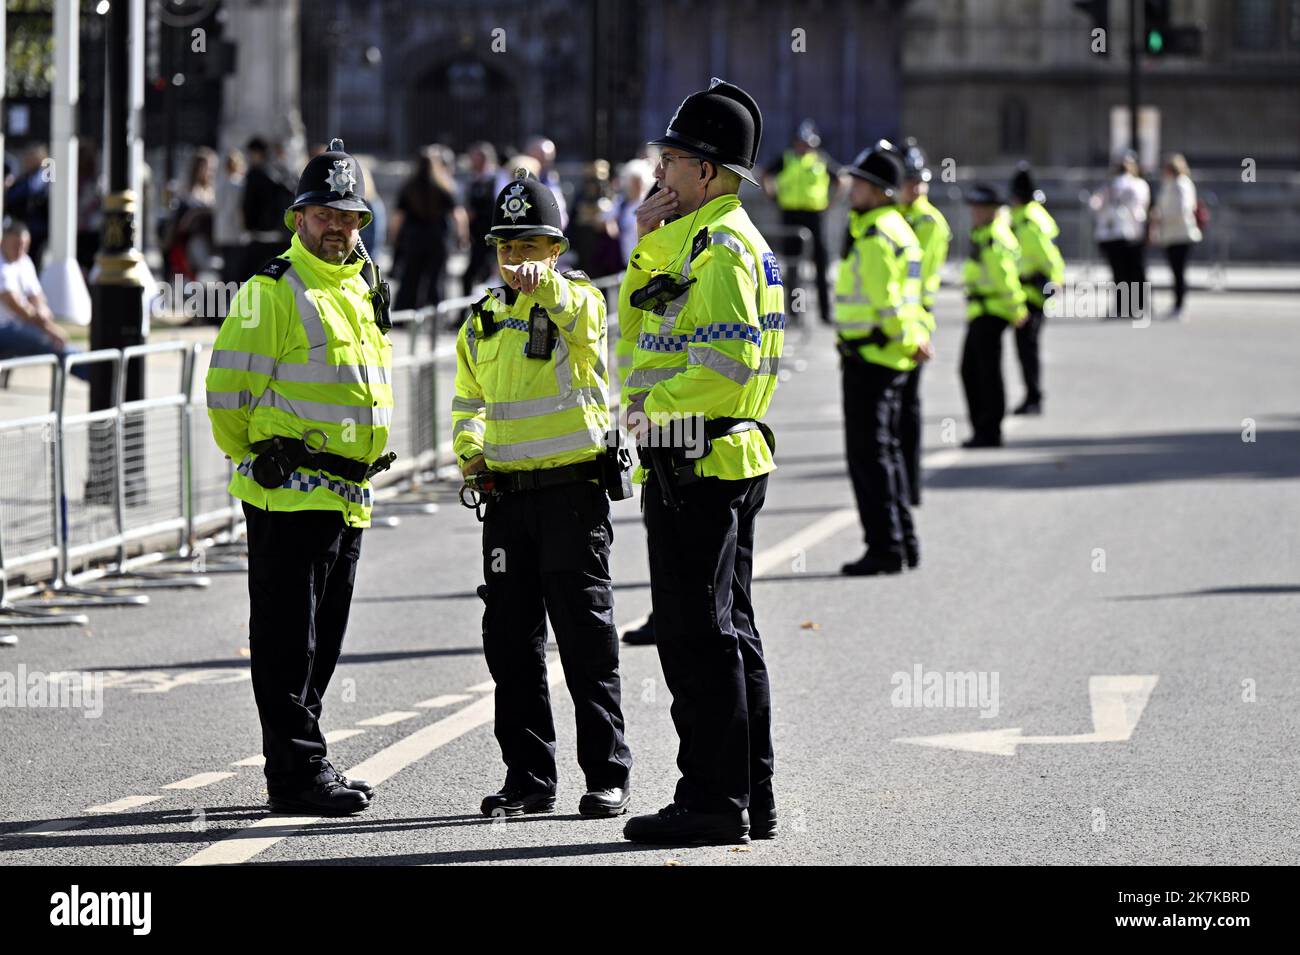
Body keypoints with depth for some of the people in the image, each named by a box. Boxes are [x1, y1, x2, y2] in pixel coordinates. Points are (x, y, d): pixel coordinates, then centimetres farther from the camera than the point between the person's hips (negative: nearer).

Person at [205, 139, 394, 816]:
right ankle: (297, 773, -3)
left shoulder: (363, 290, 16)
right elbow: (228, 383, -10)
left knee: (322, 640, 13)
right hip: (289, 492, -8)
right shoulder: (273, 290, -9)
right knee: (288, 640, -5)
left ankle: (301, 766, 21)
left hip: (348, 497, 8)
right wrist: (256, 455, -2)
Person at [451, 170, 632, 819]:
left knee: (587, 641, -2)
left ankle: (608, 776, 4)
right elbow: (468, 400, 24)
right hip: (508, 496, 6)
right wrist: (469, 448, 3)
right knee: (511, 642, 7)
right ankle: (528, 777, 14)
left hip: (573, 492, -5)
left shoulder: (578, 299, -4)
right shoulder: (483, 321, 13)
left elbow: (582, 321, -30)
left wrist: (544, 285, -50)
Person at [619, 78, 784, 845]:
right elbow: (638, 326, 23)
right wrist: (648, 247, 10)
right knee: (730, 630, 13)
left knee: (697, 636, -6)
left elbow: (726, 360, -26)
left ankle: (712, 802, -4)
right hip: (730, 461, 10)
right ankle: (750, 799, 17)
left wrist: (655, 406, -14)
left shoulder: (720, 245, -15)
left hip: (696, 462, -10)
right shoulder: (700, 238, 17)